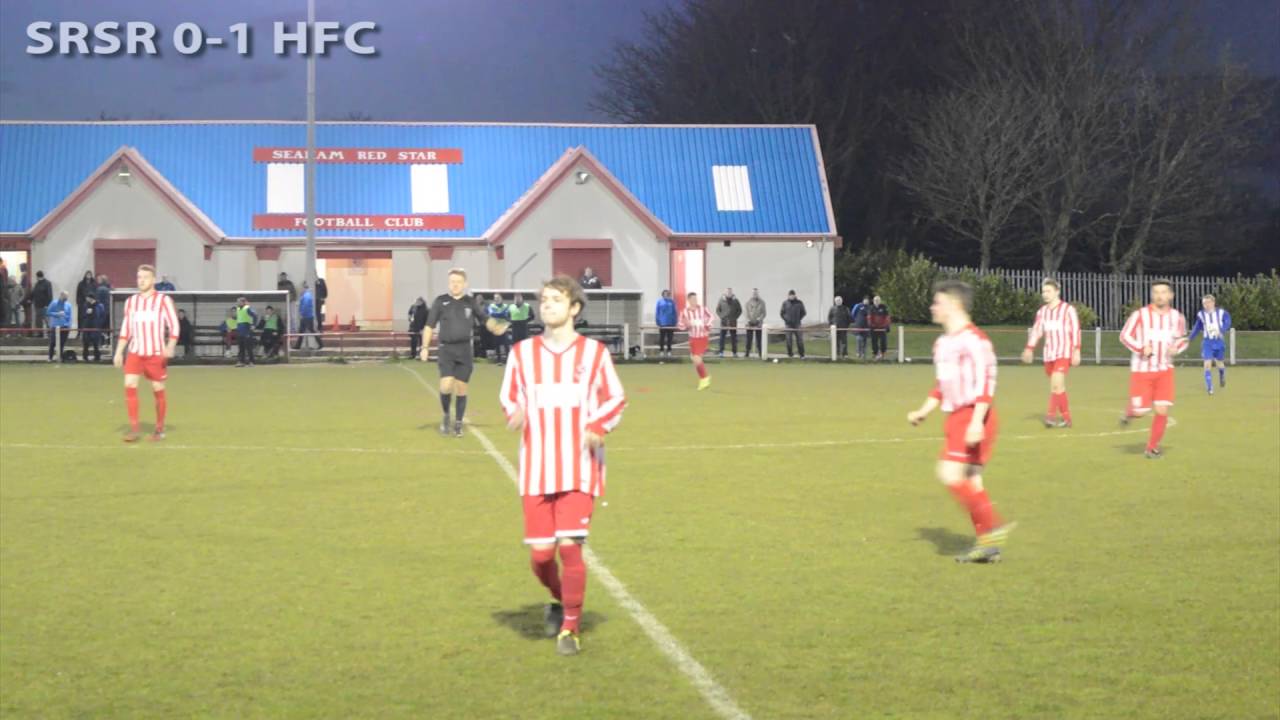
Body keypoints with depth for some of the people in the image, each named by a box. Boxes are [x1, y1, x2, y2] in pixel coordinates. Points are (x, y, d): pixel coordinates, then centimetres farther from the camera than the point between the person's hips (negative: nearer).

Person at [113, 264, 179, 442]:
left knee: (158, 390, 2)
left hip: (156, 354, -3)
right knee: (129, 386, -12)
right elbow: (125, 329, 15)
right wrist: (119, 352, 8)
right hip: (135, 352, 3)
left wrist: (170, 347, -19)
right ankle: (133, 429, -8)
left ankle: (160, 430, 17)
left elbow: (174, 325, -5)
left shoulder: (163, 300, -3)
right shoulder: (130, 302, 9)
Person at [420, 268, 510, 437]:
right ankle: (446, 416, 9)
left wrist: (496, 328, -15)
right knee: (446, 385, -16)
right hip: (446, 349, -1)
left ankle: (458, 423, 18)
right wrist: (425, 347, -2)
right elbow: (429, 326, 5)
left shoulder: (472, 302, 5)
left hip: (465, 350, 1)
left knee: (461, 388, 5)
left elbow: (486, 320, 7)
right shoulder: (441, 302, 2)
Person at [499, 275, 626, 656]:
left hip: (579, 468, -2)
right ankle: (560, 601, 33)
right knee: (540, 554, 0)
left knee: (570, 546, -12)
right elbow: (508, 396, 16)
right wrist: (515, 415, -7)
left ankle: (570, 628, 3)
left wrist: (598, 427, -8)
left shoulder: (594, 352, 2)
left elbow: (616, 398, 10)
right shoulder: (522, 353, 6)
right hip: (536, 469, 2)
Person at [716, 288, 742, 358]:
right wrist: (721, 317, -5)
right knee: (722, 337, -2)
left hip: (733, 323, 0)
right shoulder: (721, 300, 3)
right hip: (723, 322, 0)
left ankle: (735, 352, 10)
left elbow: (739, 310, 9)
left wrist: (735, 317, -3)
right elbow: (717, 310, 8)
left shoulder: (735, 301, 3)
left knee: (734, 338, 4)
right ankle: (721, 352, 2)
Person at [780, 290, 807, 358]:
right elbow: (782, 313, 9)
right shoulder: (785, 303, 5)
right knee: (789, 340, 2)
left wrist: (799, 319, -1)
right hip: (788, 325, 1)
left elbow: (803, 313, 9)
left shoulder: (799, 303, 4)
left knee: (799, 340, -2)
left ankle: (802, 355, 2)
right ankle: (790, 354, 10)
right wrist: (786, 319, -2)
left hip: (797, 324, -1)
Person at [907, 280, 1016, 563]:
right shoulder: (942, 343, 16)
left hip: (973, 418, -10)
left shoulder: (973, 340, -15)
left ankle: (993, 526, -11)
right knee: (970, 481, 8)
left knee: (951, 474, -17)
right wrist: (923, 412, 19)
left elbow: (985, 382, -19)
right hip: (957, 419, 10)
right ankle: (988, 545, 11)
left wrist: (976, 422, -25)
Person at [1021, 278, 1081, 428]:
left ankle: (1052, 415, -22)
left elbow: (1075, 331, -6)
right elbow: (1036, 331, 12)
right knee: (1058, 386, 8)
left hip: (1064, 353, -5)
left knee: (1056, 383, -20)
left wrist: (1076, 351, -11)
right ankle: (1066, 418, 16)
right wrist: (1029, 348, 3)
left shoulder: (1068, 310, -4)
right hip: (1049, 354, 5)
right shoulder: (1042, 312, 10)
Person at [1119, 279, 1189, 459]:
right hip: (1141, 370, -2)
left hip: (1164, 370, 3)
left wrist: (1176, 348, -8)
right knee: (1140, 412, -4)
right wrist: (1140, 349, -20)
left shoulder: (1177, 317, -1)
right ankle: (1130, 411, 35)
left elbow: (1183, 339, 15)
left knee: (1162, 411, -8)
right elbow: (1124, 336, -5)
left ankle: (1153, 447, 11)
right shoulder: (1140, 315, -12)